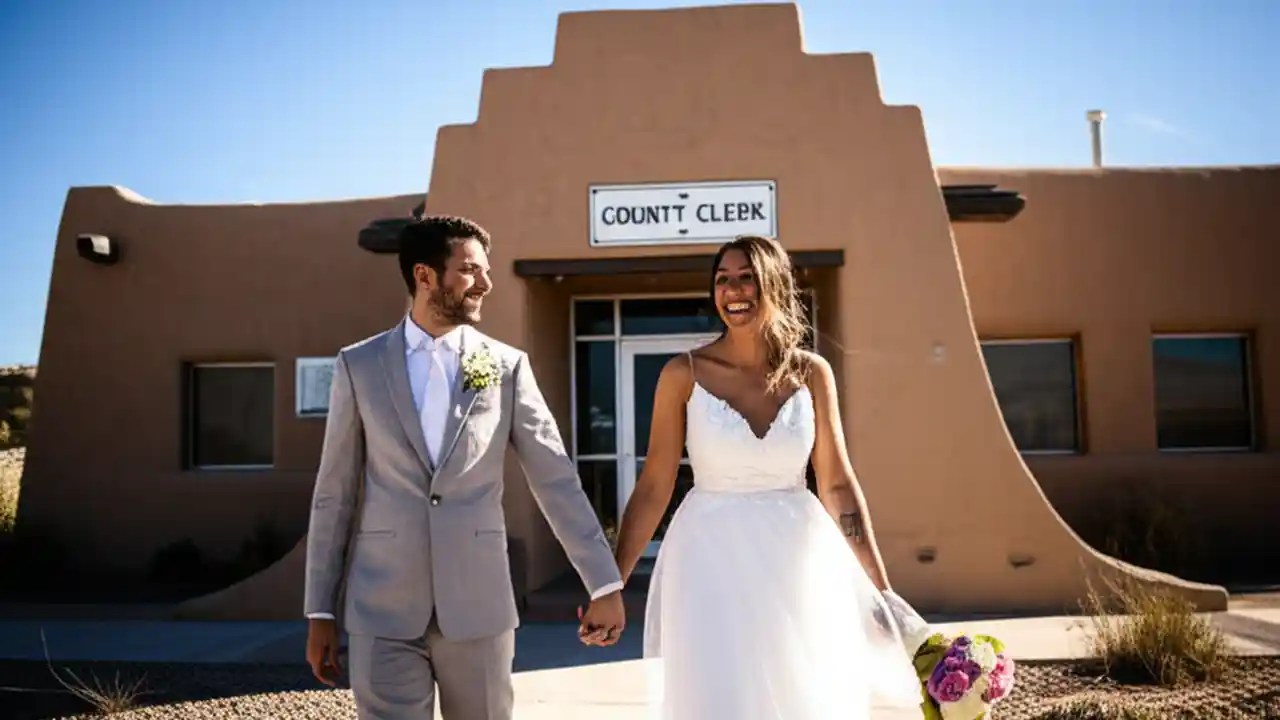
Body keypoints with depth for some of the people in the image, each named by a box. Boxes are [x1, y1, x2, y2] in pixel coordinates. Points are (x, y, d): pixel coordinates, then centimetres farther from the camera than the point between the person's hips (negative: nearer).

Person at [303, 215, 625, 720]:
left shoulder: (508, 366, 1)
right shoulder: (358, 366, 2)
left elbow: (557, 480, 0)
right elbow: (335, 493, 4)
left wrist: (604, 584, -3)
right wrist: (320, 611, 4)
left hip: (479, 601, 1)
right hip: (383, 607, 0)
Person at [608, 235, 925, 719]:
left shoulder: (811, 373, 0)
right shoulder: (684, 373, -5)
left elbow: (838, 484, 2)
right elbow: (654, 487, -3)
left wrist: (880, 590, 1)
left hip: (798, 566, 2)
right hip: (713, 565, -2)